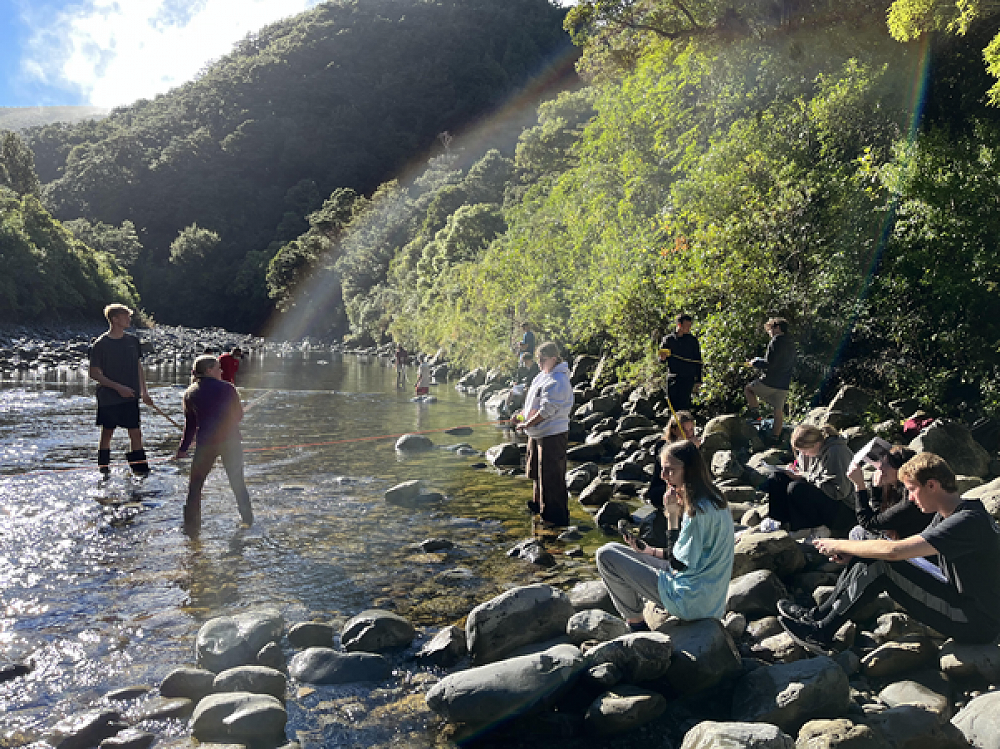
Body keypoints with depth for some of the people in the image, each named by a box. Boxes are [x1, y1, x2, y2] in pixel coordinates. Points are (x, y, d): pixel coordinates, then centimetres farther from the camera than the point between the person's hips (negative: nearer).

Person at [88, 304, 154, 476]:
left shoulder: (132, 340, 7)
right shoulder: (100, 344, -8)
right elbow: (93, 373, -9)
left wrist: (145, 392, 10)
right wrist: (118, 387, -17)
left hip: (130, 397, 4)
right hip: (108, 398, -4)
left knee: (135, 433, 1)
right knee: (107, 433, 8)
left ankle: (141, 469, 6)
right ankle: (104, 471, 21)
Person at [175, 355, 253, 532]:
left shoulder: (190, 393, 4)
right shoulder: (227, 388, -2)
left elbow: (190, 425, 7)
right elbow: (239, 414, 5)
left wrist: (182, 449, 16)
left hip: (205, 443, 0)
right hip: (231, 441, 0)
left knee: (195, 484, 12)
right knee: (238, 482, 14)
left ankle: (192, 524, 10)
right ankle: (248, 519, 22)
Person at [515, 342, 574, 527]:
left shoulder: (558, 382, -21)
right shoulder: (541, 376, 9)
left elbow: (546, 411, -24)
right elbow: (532, 402, 20)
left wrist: (526, 425, -17)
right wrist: (522, 414, 5)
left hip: (552, 435, -10)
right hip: (537, 434, 10)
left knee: (552, 477, -4)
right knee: (537, 470, 23)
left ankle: (557, 517, 5)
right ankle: (539, 505, 41)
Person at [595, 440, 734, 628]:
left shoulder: (699, 511, -24)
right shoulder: (712, 500, 7)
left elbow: (680, 563, -18)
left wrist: (672, 514, -18)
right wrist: (649, 550, 10)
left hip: (690, 599, -10)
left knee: (606, 554, -7)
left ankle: (637, 624, 6)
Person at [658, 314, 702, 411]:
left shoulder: (692, 340, 8)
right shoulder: (668, 339, 9)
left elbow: (698, 361, 10)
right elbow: (661, 359, 13)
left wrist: (698, 380, 5)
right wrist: (663, 358, -13)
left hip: (688, 378, -2)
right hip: (672, 378, 2)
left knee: (683, 404, -12)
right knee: (673, 403, 3)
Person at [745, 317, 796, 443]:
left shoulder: (776, 341, -12)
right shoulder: (791, 344, 14)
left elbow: (769, 363, -18)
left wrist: (755, 362, -2)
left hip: (770, 382, -7)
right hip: (784, 385, 7)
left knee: (748, 389, 15)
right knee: (779, 410, 11)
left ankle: (755, 411, -2)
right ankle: (776, 437, 11)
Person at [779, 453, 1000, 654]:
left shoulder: (968, 522, -24)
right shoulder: (945, 515, 7)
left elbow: (894, 551, -31)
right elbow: (907, 550, 11)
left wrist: (839, 545, -17)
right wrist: (851, 554, -5)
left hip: (976, 624, -9)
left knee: (879, 564, -20)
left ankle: (821, 632, -10)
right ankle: (819, 615, 5)